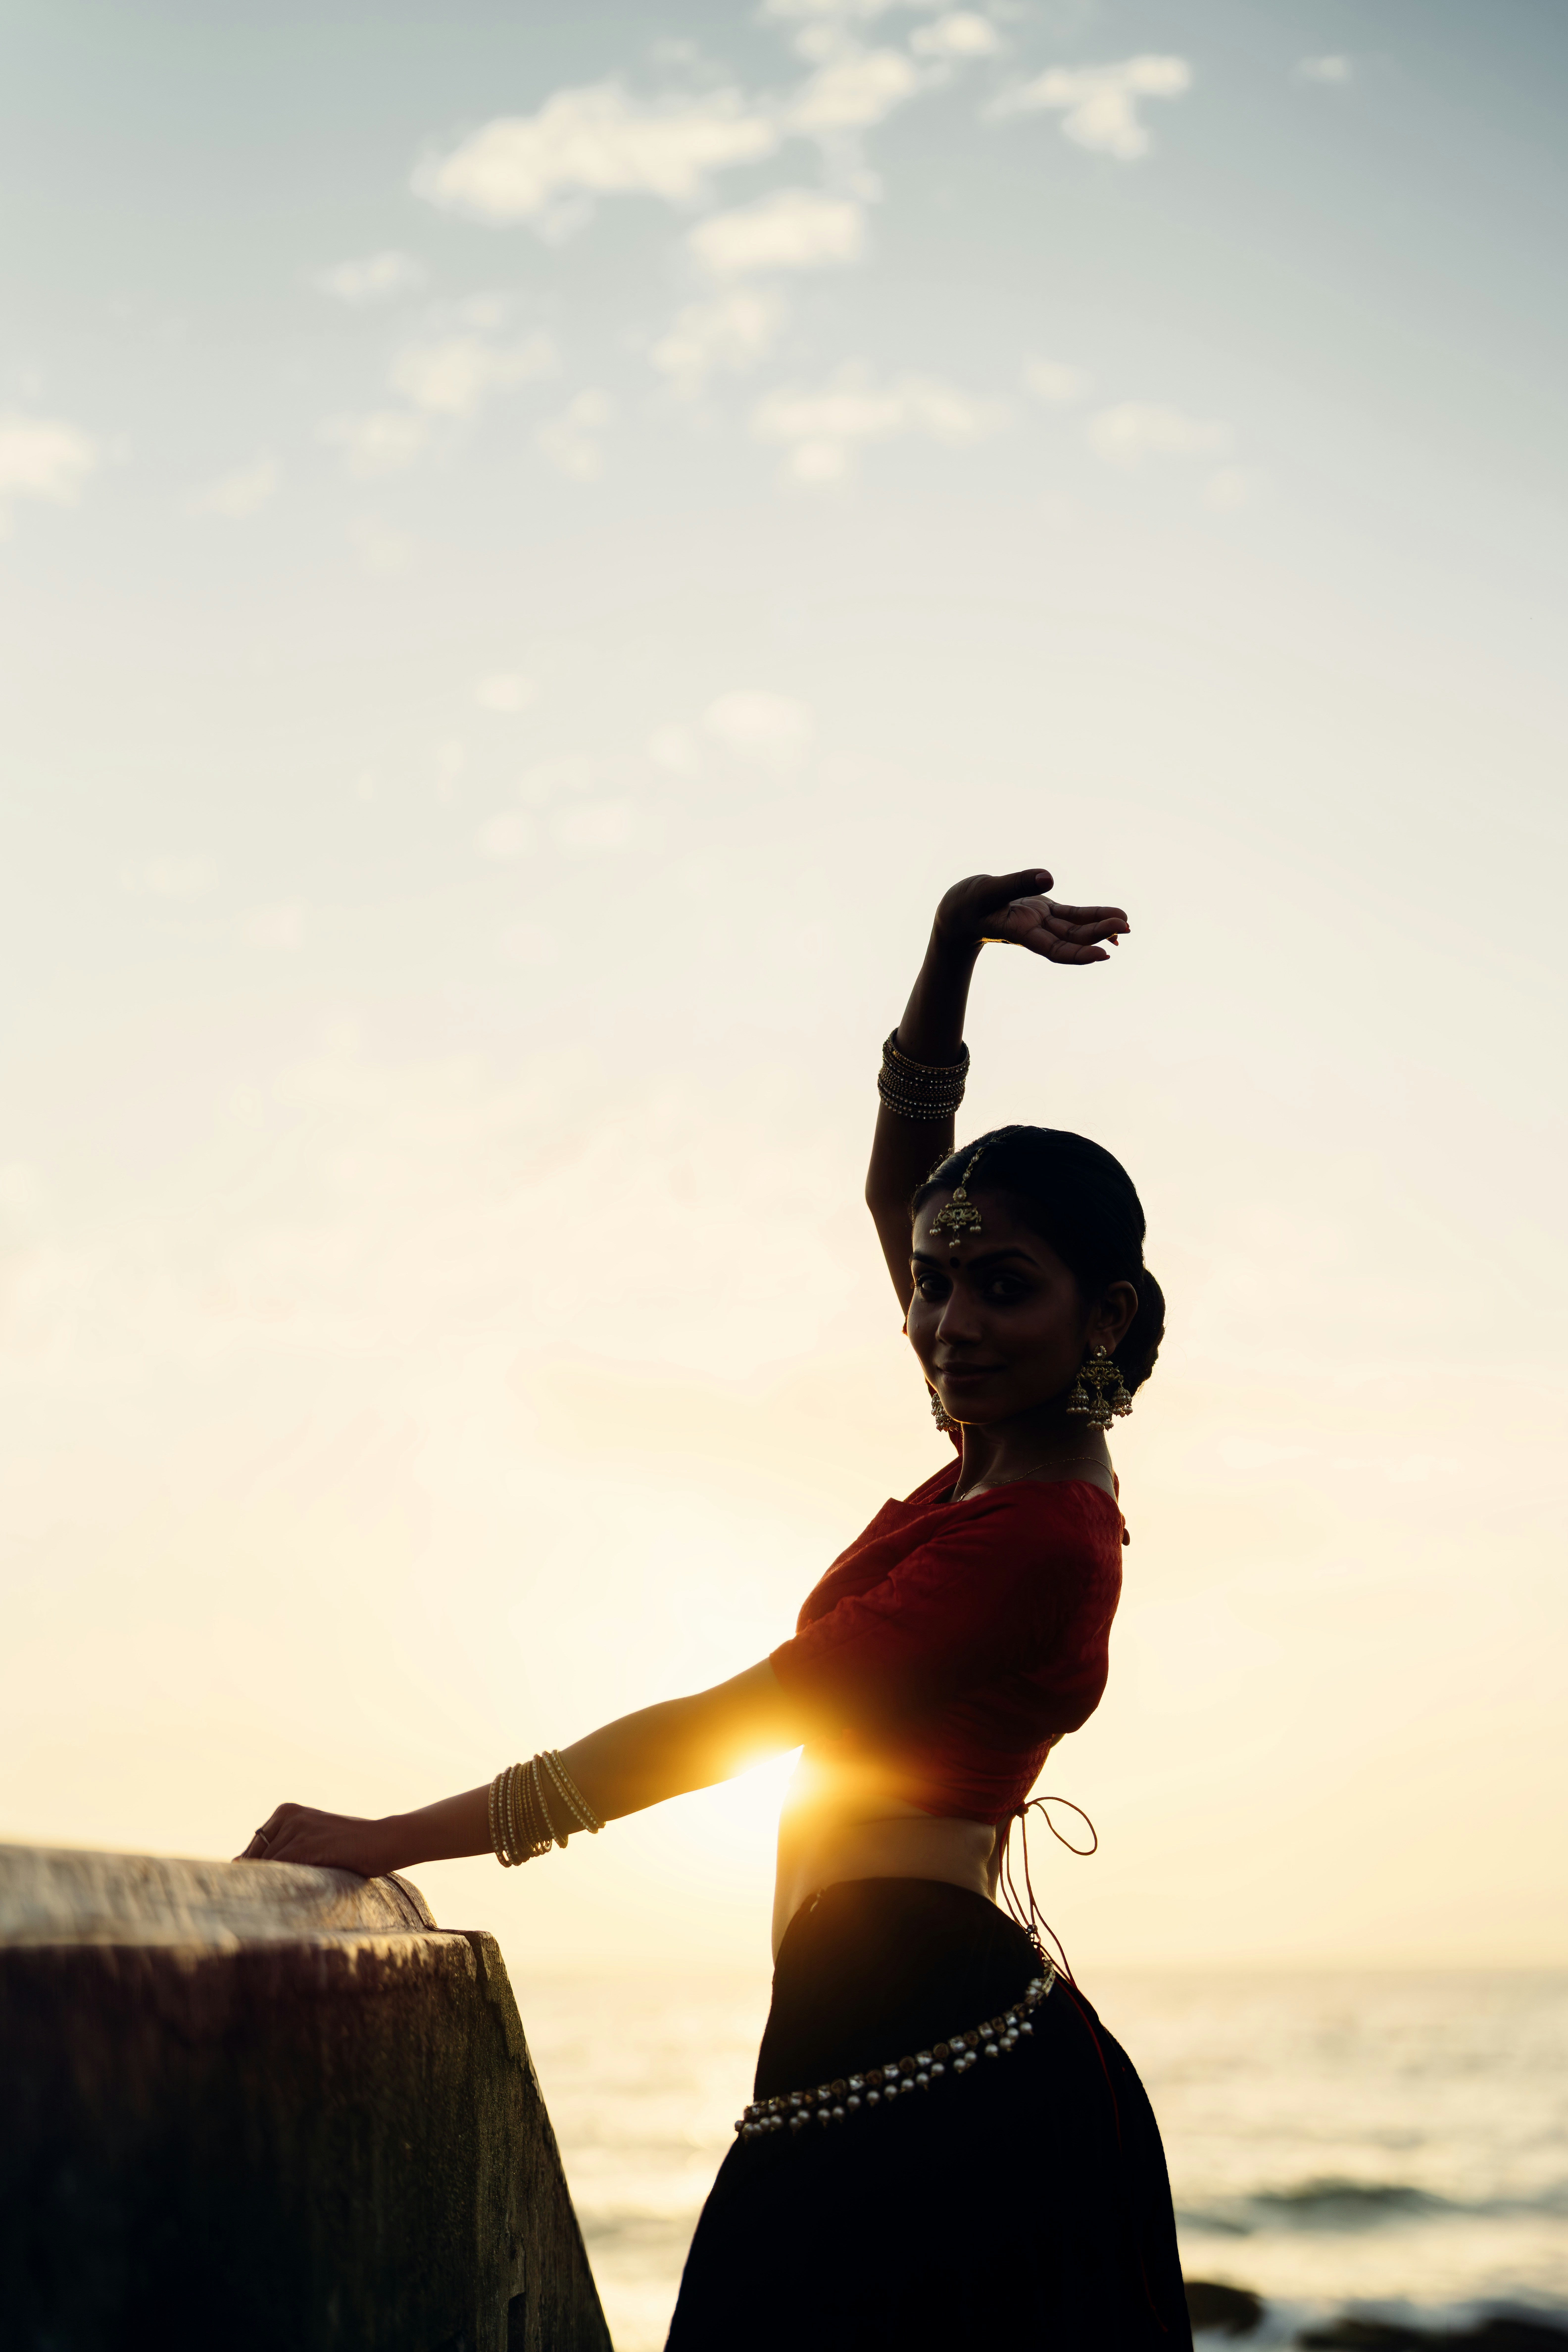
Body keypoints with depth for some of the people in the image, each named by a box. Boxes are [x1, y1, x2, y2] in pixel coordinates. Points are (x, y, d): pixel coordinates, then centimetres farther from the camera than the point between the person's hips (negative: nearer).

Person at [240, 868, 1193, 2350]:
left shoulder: (1039, 1537, -16)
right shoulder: (1009, 1456, 10)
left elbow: (723, 1727, -21)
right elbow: (894, 1189, 20)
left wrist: (389, 1841, -21)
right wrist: (955, 947, 7)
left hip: (932, 2073, -9)